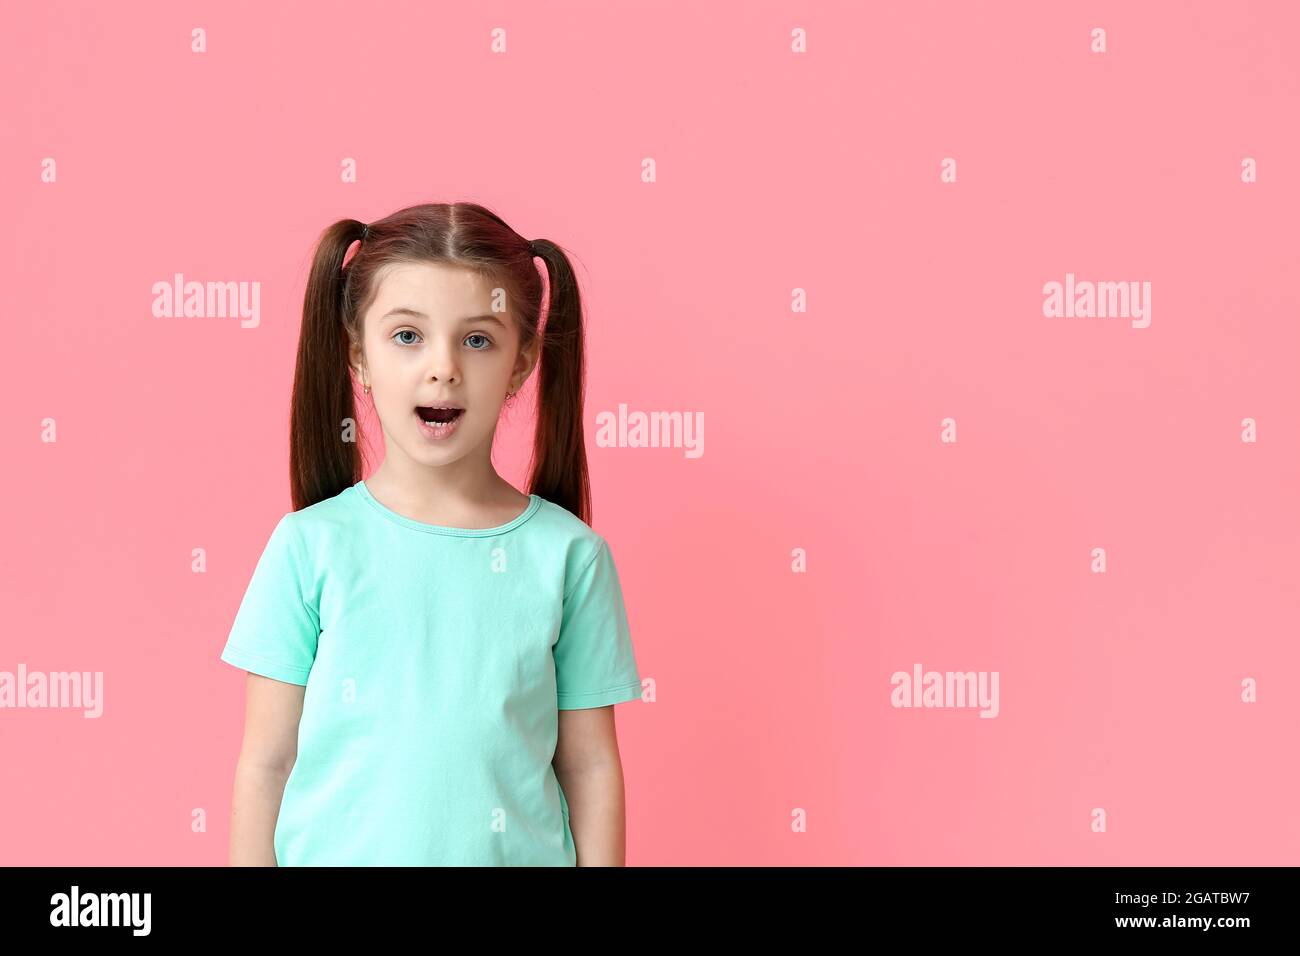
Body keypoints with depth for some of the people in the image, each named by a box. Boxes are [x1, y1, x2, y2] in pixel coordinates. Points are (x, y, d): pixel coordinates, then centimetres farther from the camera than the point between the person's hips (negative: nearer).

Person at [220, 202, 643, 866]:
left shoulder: (567, 553, -6)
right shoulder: (310, 544, -8)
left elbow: (589, 765, -1)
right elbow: (266, 761, -3)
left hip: (517, 856, 1)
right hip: (337, 852, 0)